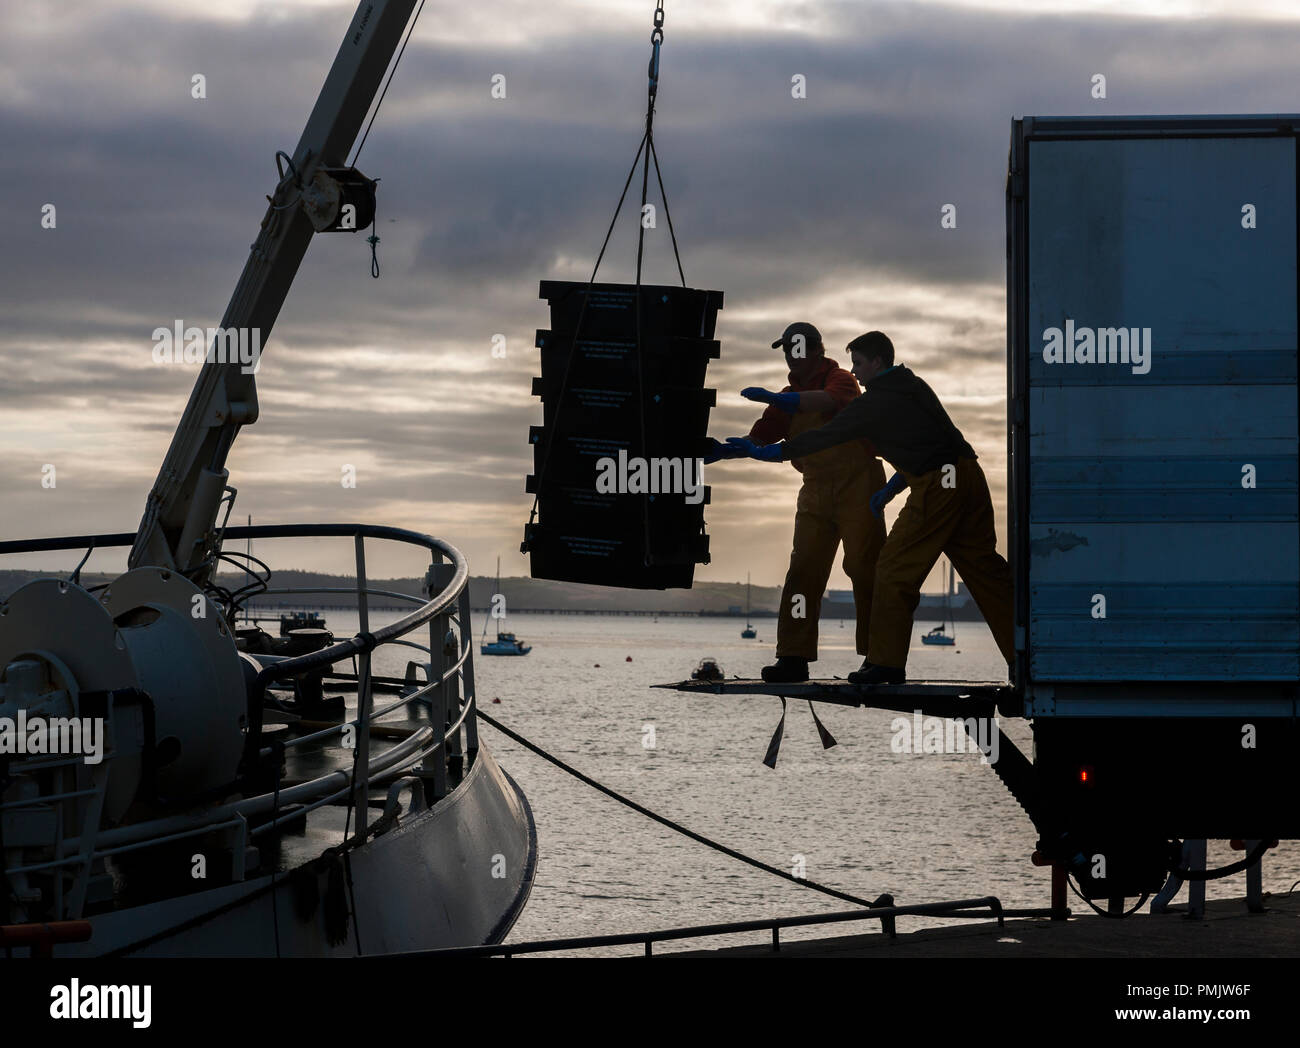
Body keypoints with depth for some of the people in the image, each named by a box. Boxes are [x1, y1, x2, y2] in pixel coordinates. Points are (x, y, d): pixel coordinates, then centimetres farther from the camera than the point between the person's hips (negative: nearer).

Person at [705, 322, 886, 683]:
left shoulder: (840, 379, -5)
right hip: (816, 490, 6)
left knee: (863, 567, -6)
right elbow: (758, 440, 8)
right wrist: (722, 450, -11)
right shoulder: (789, 398, 16)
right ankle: (794, 658, -7)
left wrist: (776, 398, -41)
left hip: (856, 483, -6)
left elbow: (827, 402, -30)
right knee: (803, 569, -4)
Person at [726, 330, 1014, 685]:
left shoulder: (875, 401, -5)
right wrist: (892, 488, 27)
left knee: (895, 570, 1)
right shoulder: (916, 387, 19)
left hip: (936, 488, -8)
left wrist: (763, 452, 3)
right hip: (969, 477, 8)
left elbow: (825, 436, -3)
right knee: (984, 567, 10)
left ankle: (886, 660, 3)